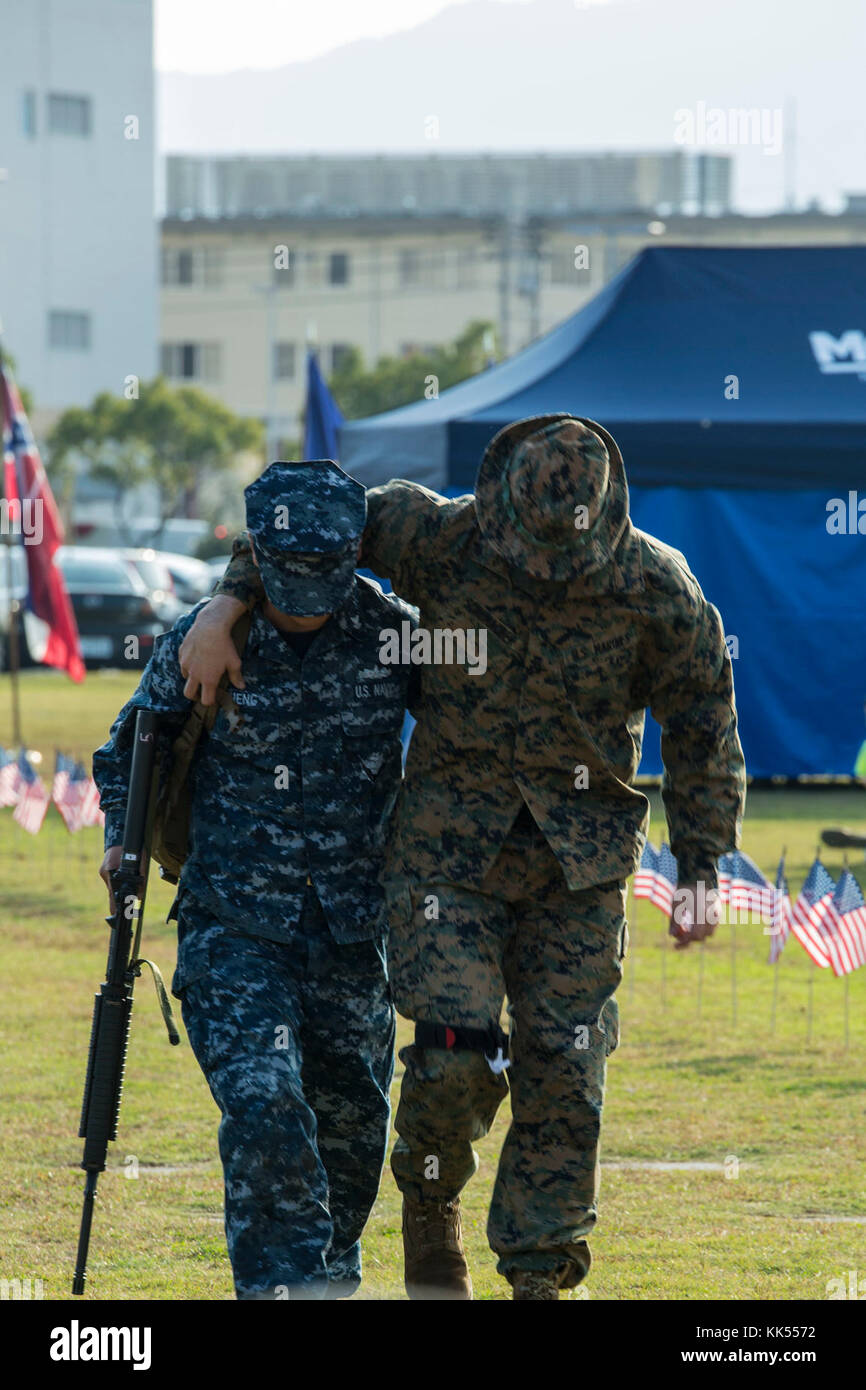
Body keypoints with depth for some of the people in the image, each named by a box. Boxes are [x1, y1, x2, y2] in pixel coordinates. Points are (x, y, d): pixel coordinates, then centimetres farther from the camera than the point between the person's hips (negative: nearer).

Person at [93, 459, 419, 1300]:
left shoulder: (388, 632, -3)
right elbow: (130, 746, 11)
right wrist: (122, 834, -4)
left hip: (352, 925, 2)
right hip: (232, 923, -2)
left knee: (350, 1120, 11)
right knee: (261, 1104, -19)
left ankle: (332, 1271, 35)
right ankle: (284, 1281, -15)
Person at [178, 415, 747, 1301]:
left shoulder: (656, 590, -10)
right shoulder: (442, 539, -12)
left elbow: (702, 731, 1)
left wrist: (701, 870, 0)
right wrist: (231, 604, -9)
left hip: (580, 855, 1)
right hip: (450, 838, -1)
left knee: (564, 1068, -2)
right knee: (457, 1048, -13)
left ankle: (540, 1275, 9)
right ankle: (429, 1205, 15)